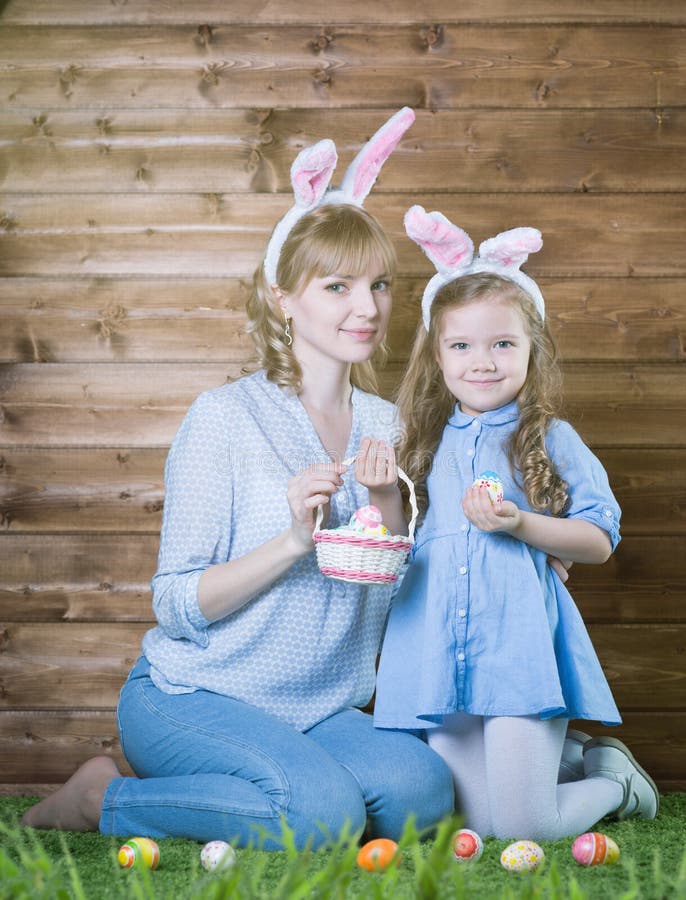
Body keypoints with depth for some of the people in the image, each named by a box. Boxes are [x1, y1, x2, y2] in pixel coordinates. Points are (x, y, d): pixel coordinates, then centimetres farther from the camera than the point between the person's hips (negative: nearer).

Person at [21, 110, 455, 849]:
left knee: (423, 789, -22)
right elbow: (178, 605, -13)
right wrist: (292, 541, -25)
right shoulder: (226, 418, -11)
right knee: (322, 807, -31)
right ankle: (101, 797, -6)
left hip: (319, 712, 6)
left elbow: (400, 599, 7)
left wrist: (387, 504, -11)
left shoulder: (383, 425, 7)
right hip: (187, 697, -6)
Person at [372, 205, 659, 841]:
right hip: (441, 653, 5)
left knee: (525, 829, -9)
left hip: (521, 643, -5)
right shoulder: (430, 442, 13)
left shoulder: (550, 439, -1)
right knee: (476, 825, 5)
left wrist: (521, 524, -17)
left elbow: (600, 539, -5)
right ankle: (565, 754, 33)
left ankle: (611, 776, 22)